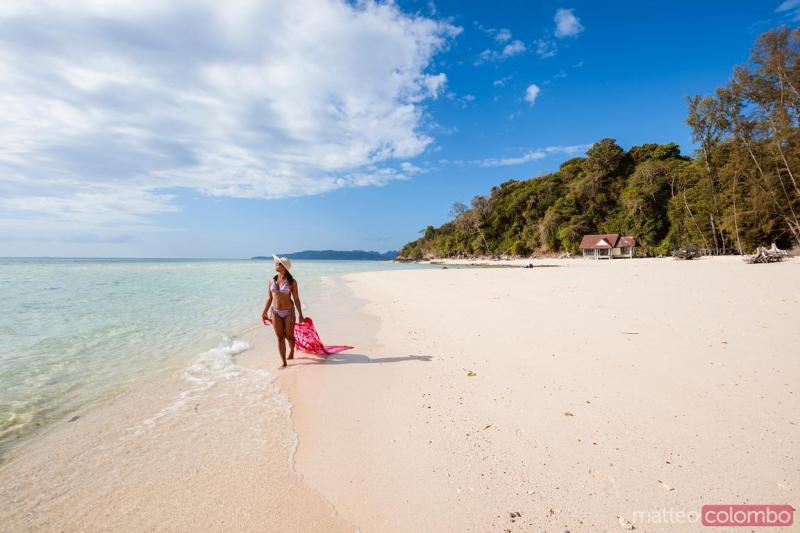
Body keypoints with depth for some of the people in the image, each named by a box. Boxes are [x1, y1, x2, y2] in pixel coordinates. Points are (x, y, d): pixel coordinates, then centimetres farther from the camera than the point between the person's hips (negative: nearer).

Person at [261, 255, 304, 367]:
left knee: (289, 336, 10)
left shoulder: (292, 281, -8)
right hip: (275, 312, 3)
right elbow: (269, 298, 9)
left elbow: (296, 299, -5)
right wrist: (264, 312, 12)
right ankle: (283, 362, 12)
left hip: (288, 312, -3)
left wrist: (300, 314, -4)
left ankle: (291, 352, 41)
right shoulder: (272, 280, 2)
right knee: (280, 337, 4)